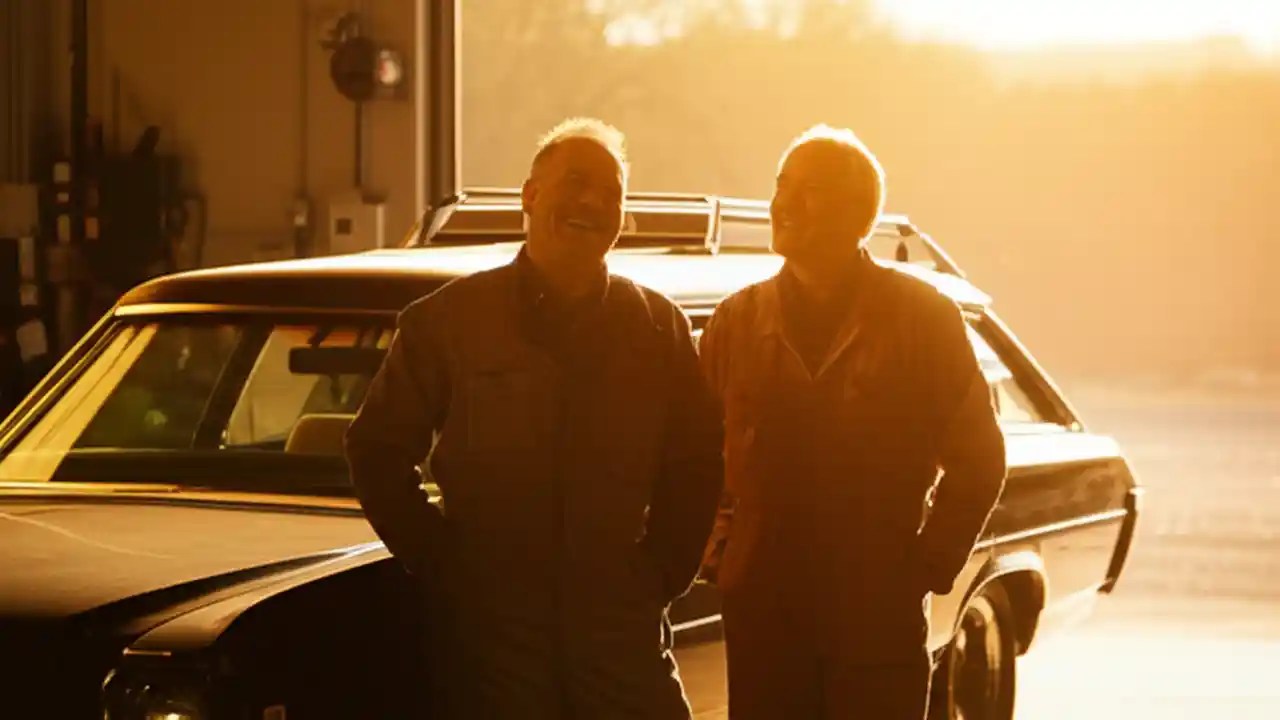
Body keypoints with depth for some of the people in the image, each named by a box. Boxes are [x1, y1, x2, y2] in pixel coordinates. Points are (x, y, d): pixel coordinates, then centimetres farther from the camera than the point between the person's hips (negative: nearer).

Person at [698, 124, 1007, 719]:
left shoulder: (923, 318, 1)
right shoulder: (737, 322, 9)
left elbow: (977, 458, 4)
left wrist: (929, 566, -3)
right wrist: (719, 557, 3)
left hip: (880, 618, -2)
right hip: (761, 614, 2)